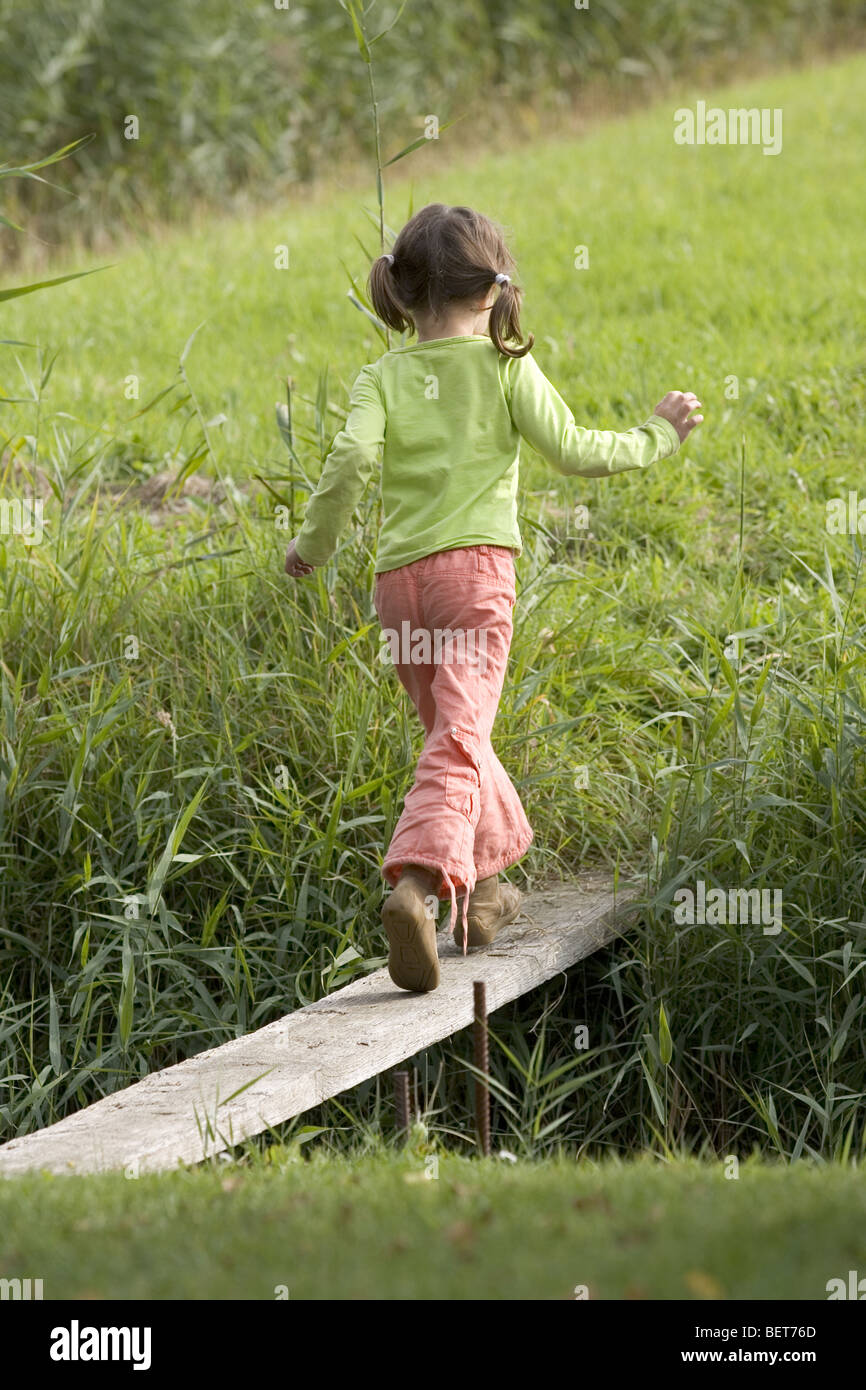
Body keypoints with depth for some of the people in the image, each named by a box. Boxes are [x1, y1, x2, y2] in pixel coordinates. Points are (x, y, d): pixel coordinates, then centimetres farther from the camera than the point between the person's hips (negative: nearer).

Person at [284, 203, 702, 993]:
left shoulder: (383, 377, 9)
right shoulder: (505, 367, 5)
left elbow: (352, 458, -7)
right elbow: (574, 453, 2)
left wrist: (314, 545, 5)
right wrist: (658, 436, 17)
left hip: (398, 575, 4)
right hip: (474, 566, -3)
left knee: (450, 728, 23)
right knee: (459, 738, -14)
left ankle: (485, 884, 34)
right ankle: (417, 884, -36)